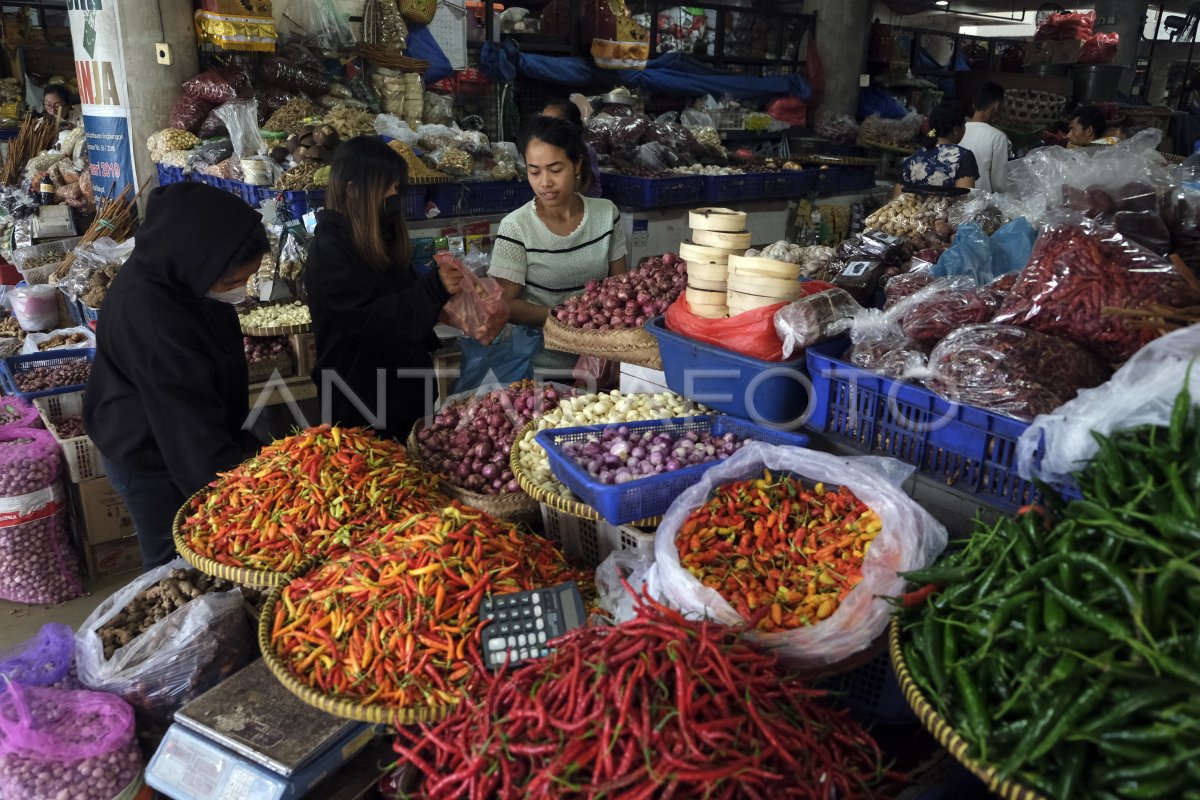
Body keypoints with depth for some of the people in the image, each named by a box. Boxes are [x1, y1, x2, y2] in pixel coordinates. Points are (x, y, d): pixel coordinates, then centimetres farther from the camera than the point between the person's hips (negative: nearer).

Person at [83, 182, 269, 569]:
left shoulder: (174, 276, -6)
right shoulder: (146, 310, -35)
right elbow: (188, 415, -33)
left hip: (180, 446, 8)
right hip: (151, 460, -8)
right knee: (171, 563, 11)